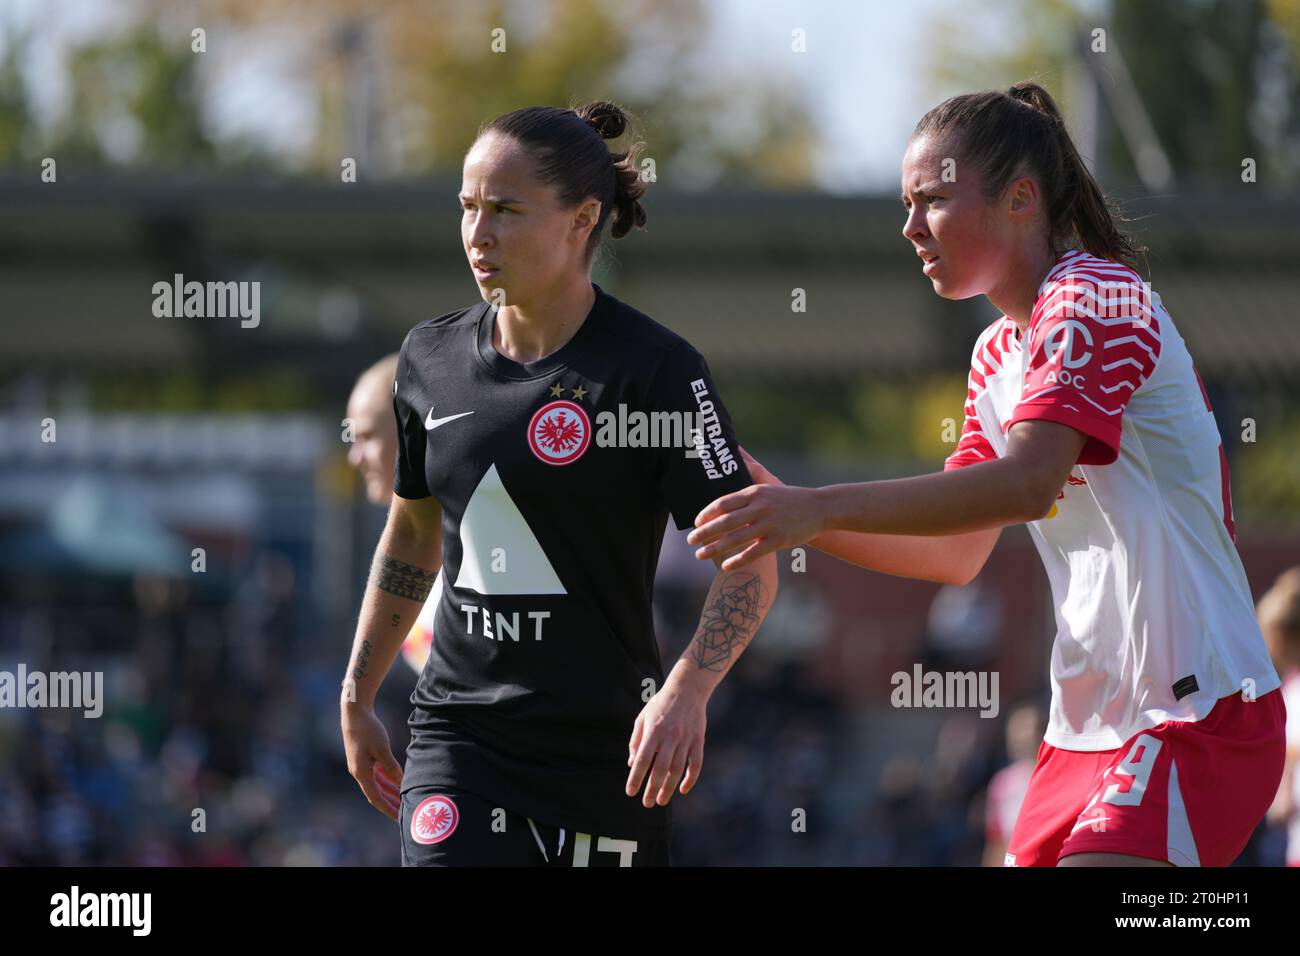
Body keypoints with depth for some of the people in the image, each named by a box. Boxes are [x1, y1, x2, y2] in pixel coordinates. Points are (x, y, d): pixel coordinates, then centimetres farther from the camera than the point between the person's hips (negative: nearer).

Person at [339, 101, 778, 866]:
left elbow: (749, 565, -14)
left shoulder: (655, 370, -10)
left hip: (605, 743, -4)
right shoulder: (433, 358, 6)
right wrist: (357, 697, 22)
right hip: (459, 735, 4)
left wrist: (687, 689, -30)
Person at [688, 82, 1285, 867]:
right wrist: (788, 514, 8)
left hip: (1198, 714, -9)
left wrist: (819, 507, -31)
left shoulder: (1098, 297, -12)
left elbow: (1027, 483, -28)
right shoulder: (997, 355, 17)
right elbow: (957, 552, 19)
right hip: (1088, 726, 9)